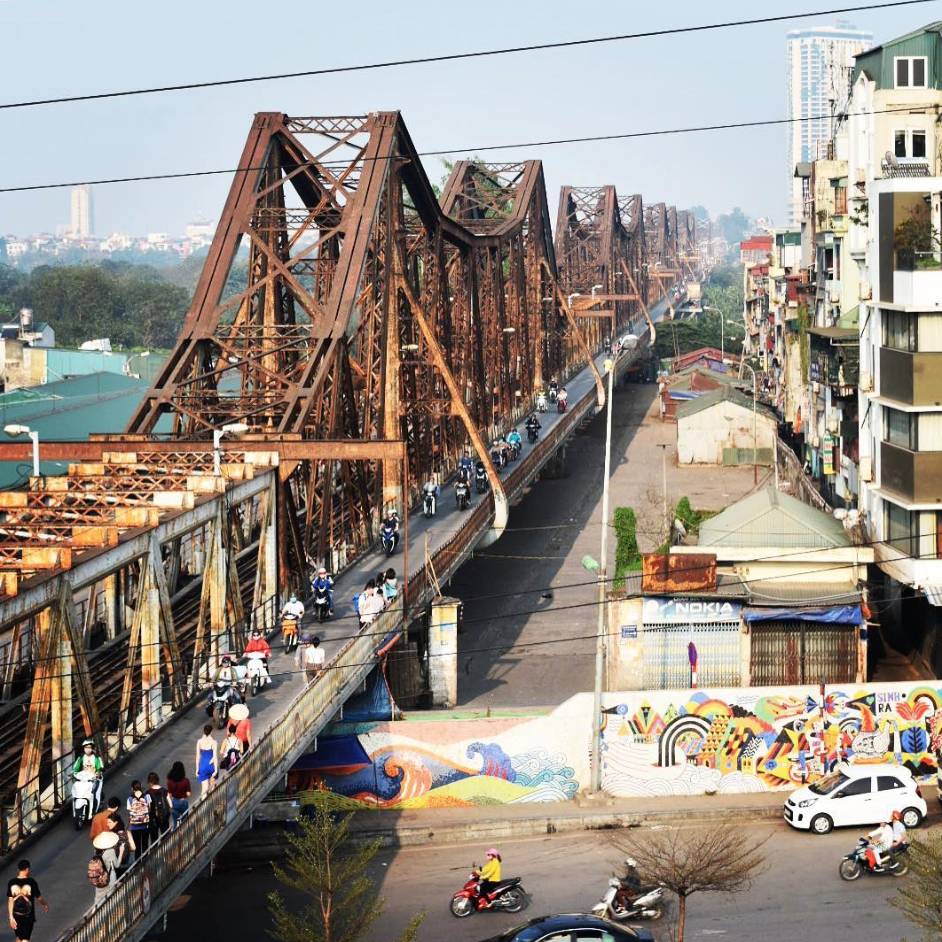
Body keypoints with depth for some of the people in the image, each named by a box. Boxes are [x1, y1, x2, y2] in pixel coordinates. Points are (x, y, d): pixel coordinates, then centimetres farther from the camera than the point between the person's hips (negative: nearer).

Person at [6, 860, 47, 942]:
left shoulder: (11, 883, -6)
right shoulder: (31, 882, -13)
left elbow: (10, 901, -7)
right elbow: (39, 898, -3)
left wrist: (11, 917, -5)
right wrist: (45, 905, 18)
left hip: (16, 916, 3)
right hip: (28, 916, -3)